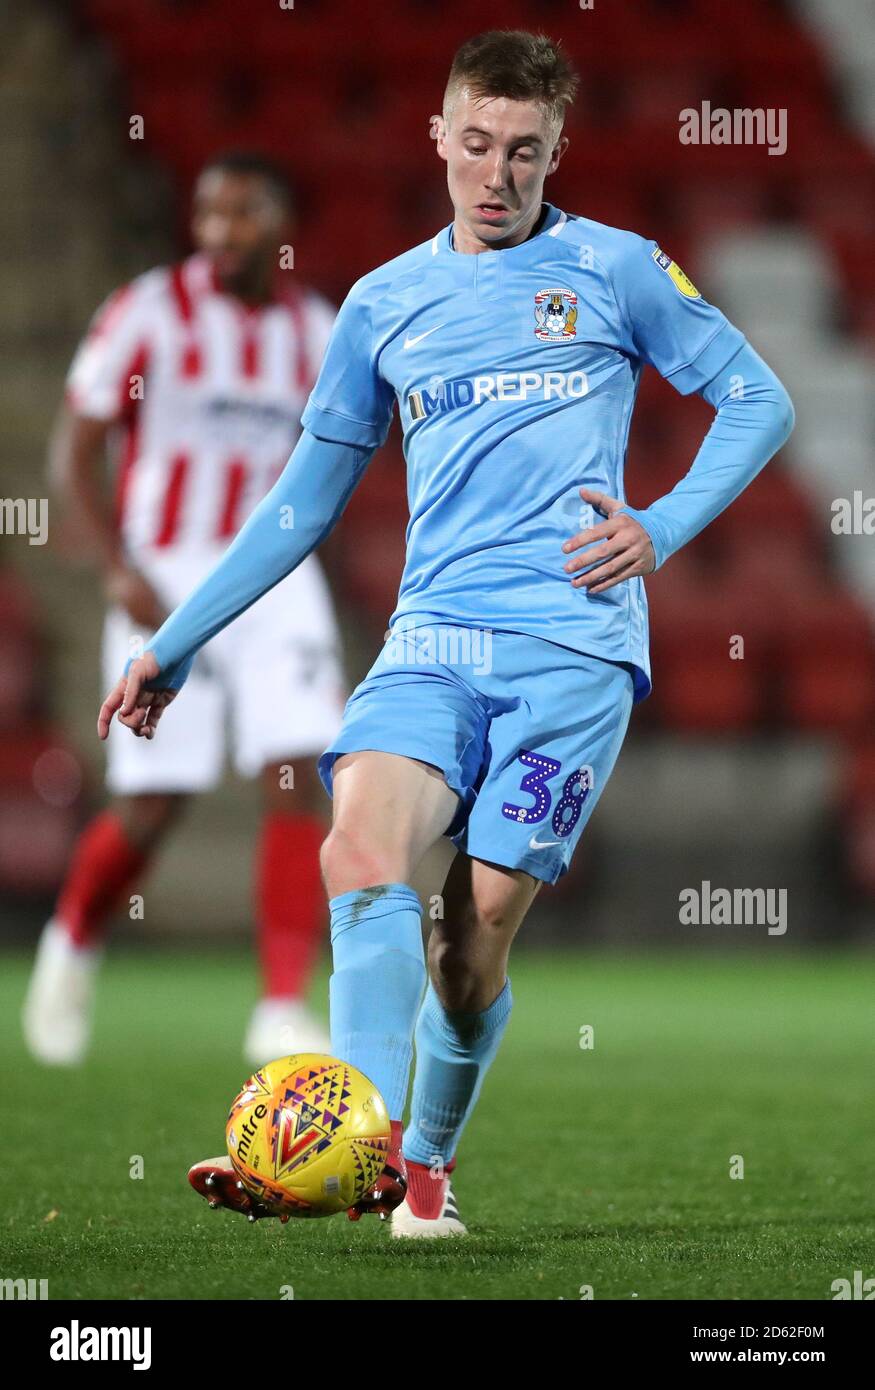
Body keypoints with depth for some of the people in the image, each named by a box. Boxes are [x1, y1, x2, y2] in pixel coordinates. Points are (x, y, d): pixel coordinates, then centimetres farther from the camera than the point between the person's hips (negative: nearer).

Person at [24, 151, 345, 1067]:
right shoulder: (147, 313, -7)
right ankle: (74, 942, 27)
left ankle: (283, 1010, -11)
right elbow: (76, 451, -6)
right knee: (152, 806, -3)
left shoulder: (313, 330, 6)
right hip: (163, 580, -3)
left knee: (300, 779, -12)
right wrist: (120, 571, -16)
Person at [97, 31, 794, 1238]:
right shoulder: (385, 304, 17)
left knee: (480, 925, -9)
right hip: (434, 637, 2)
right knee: (362, 851, -25)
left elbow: (758, 402, 13)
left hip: (574, 647, -2)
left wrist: (665, 528, -3)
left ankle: (430, 1163, 13)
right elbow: (307, 499, 23)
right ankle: (373, 1148, -38)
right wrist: (175, 644, 21)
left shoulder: (618, 270, 8)